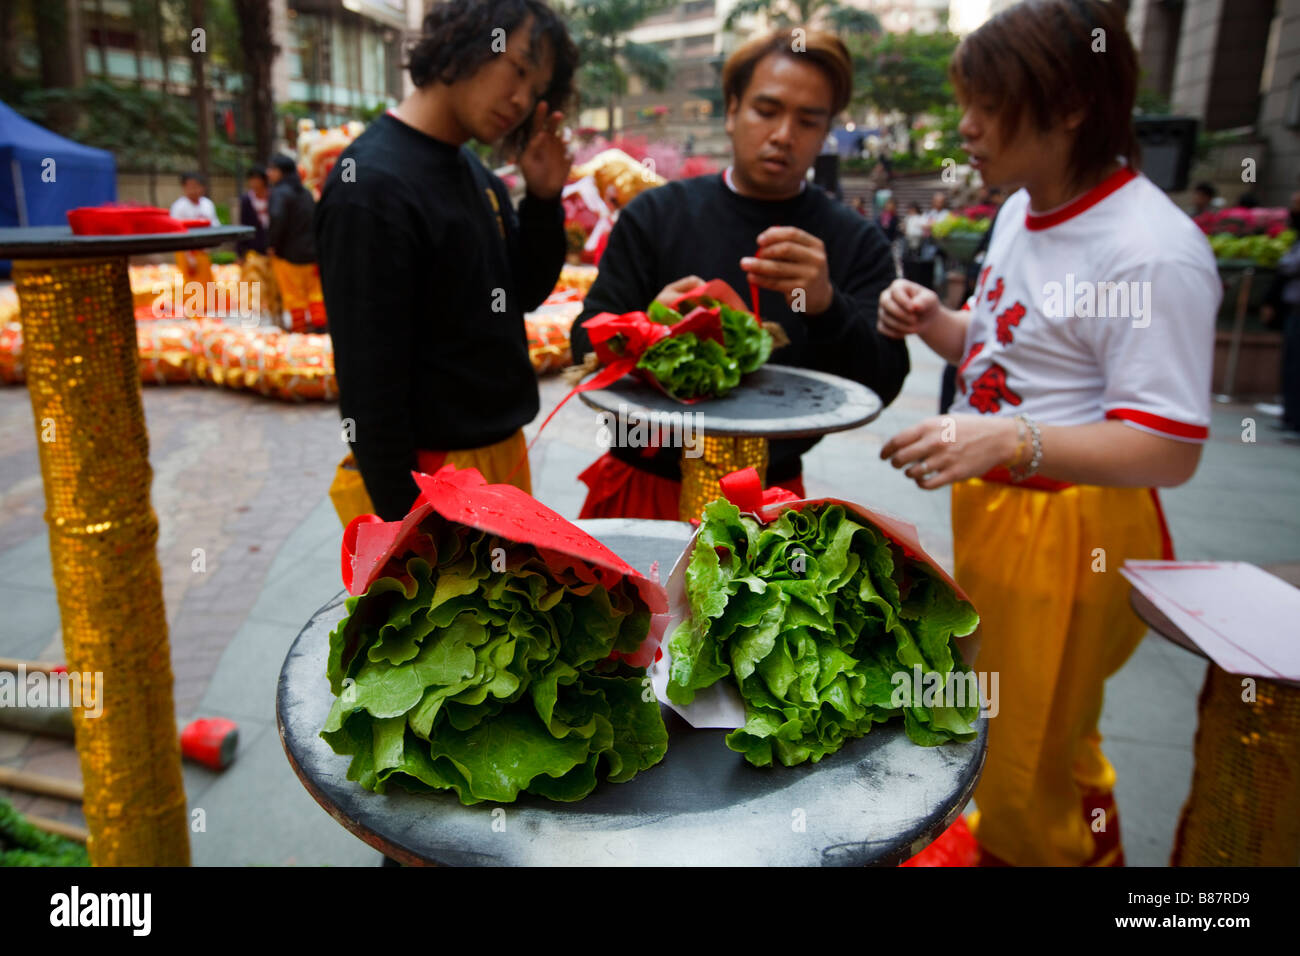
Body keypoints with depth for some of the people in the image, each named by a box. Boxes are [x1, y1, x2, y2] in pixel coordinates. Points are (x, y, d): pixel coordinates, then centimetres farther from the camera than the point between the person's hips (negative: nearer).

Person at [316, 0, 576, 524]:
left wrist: (543, 198, -4)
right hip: (430, 474, -9)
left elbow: (525, 294, 12)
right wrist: (403, 519, -17)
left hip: (502, 451, 9)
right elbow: (369, 384, -21)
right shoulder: (372, 185, -20)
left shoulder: (474, 172, 6)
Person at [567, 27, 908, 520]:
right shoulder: (656, 215, -3)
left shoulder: (856, 242, -3)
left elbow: (882, 385, -10)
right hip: (643, 483, 1)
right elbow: (587, 344, -4)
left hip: (767, 495, 0)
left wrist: (827, 308, -29)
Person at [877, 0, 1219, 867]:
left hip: (1071, 530, -8)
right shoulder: (1023, 209, 7)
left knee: (1027, 766, 8)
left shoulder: (1152, 251, -22)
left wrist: (1010, 441, -36)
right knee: (993, 733, 24)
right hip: (992, 506, 9)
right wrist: (935, 323, 0)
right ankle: (1000, 841, 47)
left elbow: (1172, 451, -23)